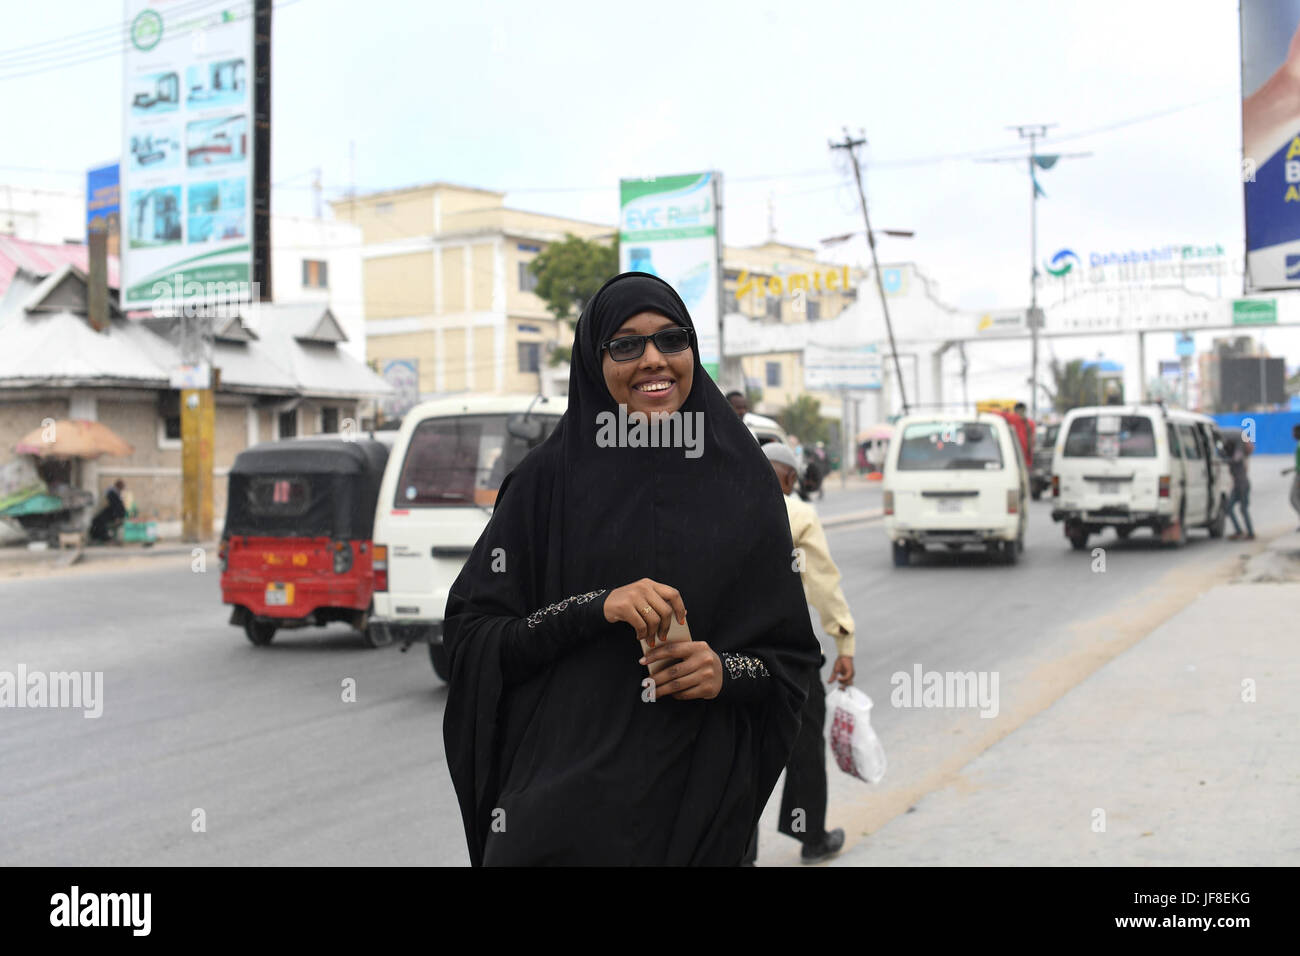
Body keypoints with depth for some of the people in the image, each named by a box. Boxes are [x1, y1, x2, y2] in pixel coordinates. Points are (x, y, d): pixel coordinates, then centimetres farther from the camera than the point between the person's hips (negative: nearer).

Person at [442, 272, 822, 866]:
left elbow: (794, 659, 7)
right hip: (561, 790, -2)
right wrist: (595, 608, -18)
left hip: (697, 802, 2)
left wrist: (728, 674, -13)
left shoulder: (746, 484, 2)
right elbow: (470, 634, -5)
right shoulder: (550, 477, -2)